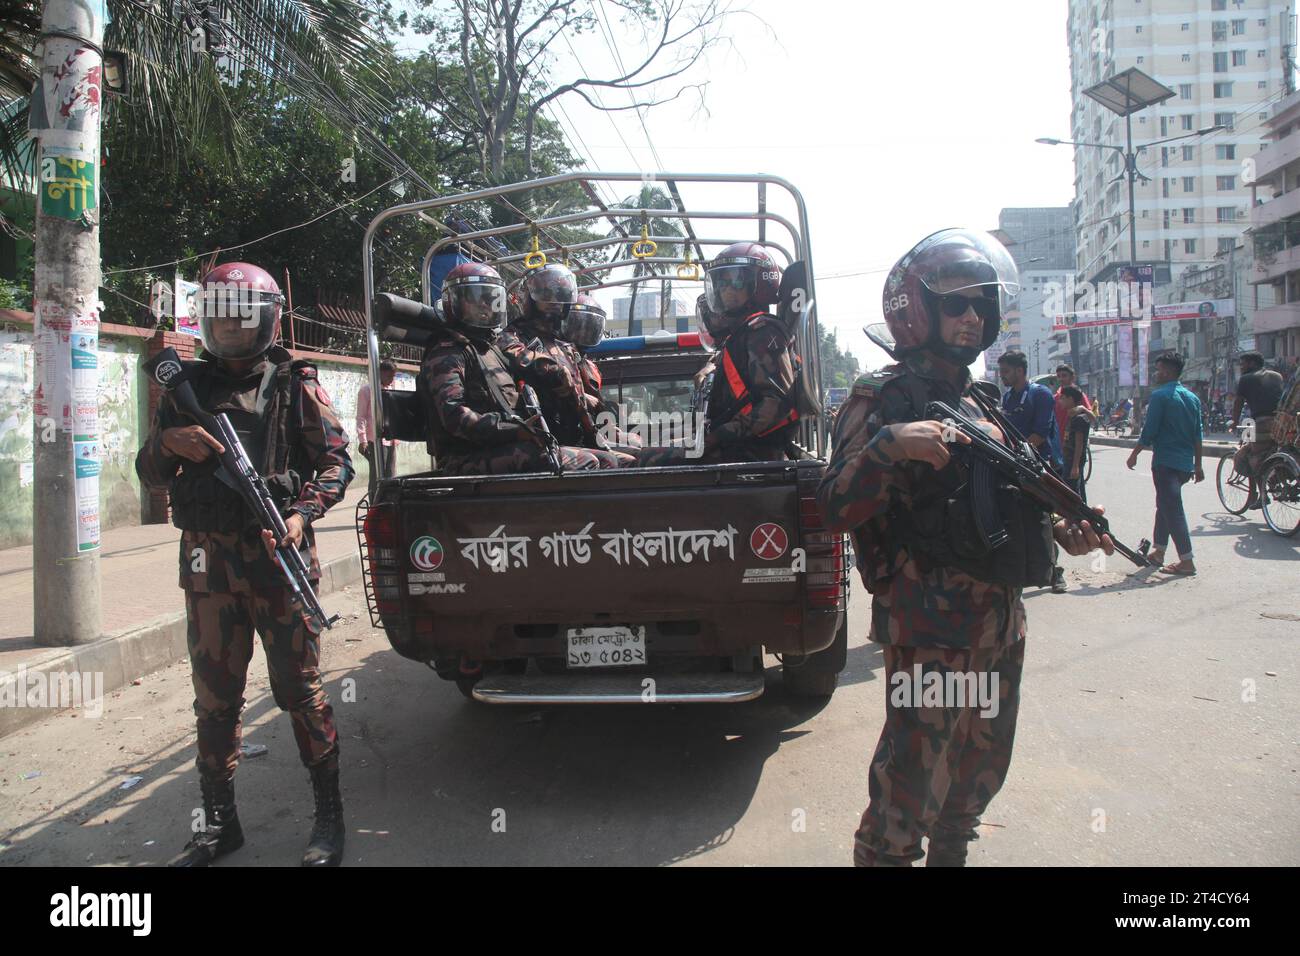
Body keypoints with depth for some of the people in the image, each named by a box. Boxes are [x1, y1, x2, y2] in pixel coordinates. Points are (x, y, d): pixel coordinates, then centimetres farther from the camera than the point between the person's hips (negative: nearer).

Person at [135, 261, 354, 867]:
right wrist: (168, 443, -6)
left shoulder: (293, 385, 4)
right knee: (214, 696, 10)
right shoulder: (186, 386, 14)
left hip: (277, 554, -4)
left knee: (299, 689, -1)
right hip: (207, 559, 4)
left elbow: (336, 460, 3)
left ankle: (329, 815, 11)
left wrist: (302, 512, -15)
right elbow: (149, 473, 17)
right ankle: (218, 823, 23)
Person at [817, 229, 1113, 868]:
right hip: (931, 628, -8)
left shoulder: (981, 401, 15)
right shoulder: (883, 397, -10)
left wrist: (1058, 532, 9)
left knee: (980, 775, 22)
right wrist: (887, 445, -35)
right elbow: (835, 513, -20)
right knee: (909, 796, -4)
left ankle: (950, 855, 42)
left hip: (1001, 622, 9)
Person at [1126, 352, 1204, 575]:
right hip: (1186, 463, 8)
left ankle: (1186, 561, -10)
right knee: (1165, 505, 20)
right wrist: (1198, 465, 18)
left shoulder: (1160, 396, -10)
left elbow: (1149, 430, -13)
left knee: (1172, 509, -7)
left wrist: (1134, 454, -2)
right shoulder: (1192, 398, 12)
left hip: (1165, 462, -8)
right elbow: (1197, 435, 14)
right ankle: (1158, 551, 28)